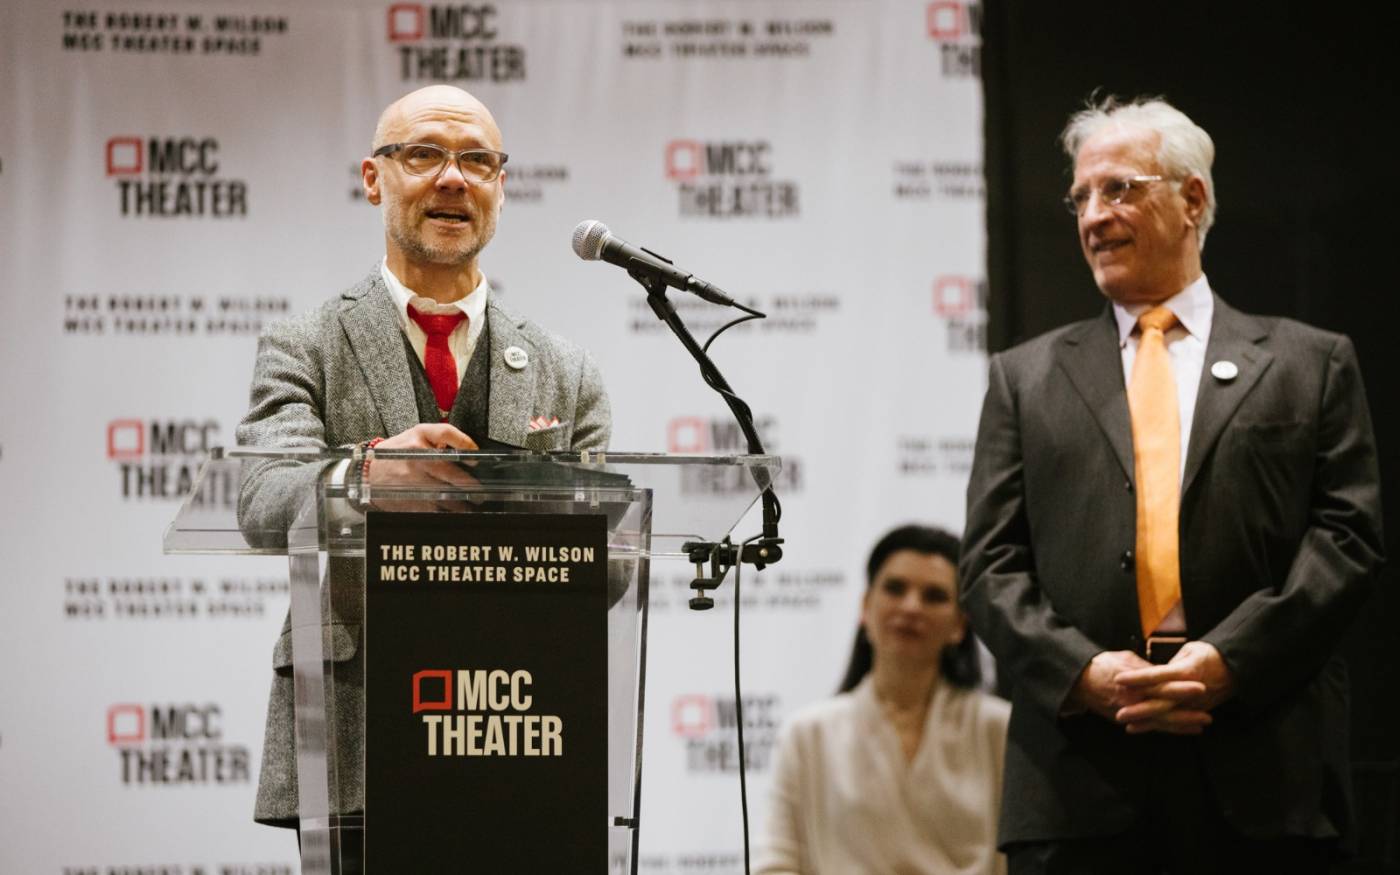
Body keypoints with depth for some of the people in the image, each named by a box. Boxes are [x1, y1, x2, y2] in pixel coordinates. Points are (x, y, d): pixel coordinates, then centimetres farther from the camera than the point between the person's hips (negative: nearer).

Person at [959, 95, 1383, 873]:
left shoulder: (1311, 365, 13)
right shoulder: (1027, 378, 17)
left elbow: (1348, 538, 3)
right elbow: (992, 567, 9)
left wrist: (1226, 660, -12)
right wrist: (1083, 671, -10)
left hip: (1262, 780, -1)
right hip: (1081, 779, 1)